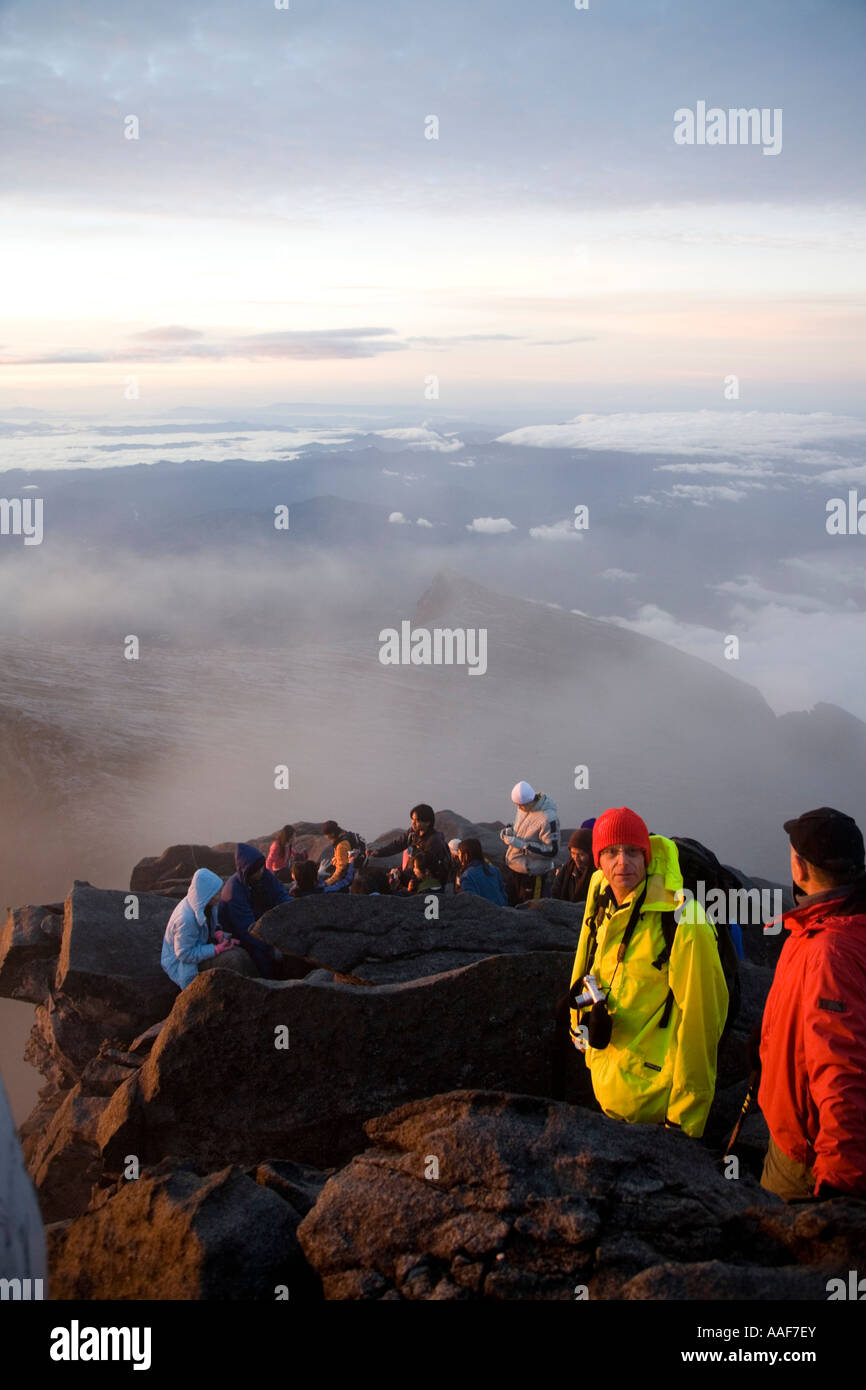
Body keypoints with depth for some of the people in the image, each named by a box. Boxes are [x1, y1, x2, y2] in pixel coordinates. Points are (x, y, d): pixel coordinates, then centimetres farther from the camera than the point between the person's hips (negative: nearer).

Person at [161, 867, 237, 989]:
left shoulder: (207, 904, -12)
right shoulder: (186, 919, -36)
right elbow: (185, 954, -27)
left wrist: (219, 934, -14)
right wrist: (217, 949, -27)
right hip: (180, 961, -7)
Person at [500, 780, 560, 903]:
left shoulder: (548, 817, -24)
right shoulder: (523, 807, 2)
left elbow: (552, 851, -23)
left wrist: (521, 844, -26)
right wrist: (508, 831, -4)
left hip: (533, 874, -8)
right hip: (513, 869, 8)